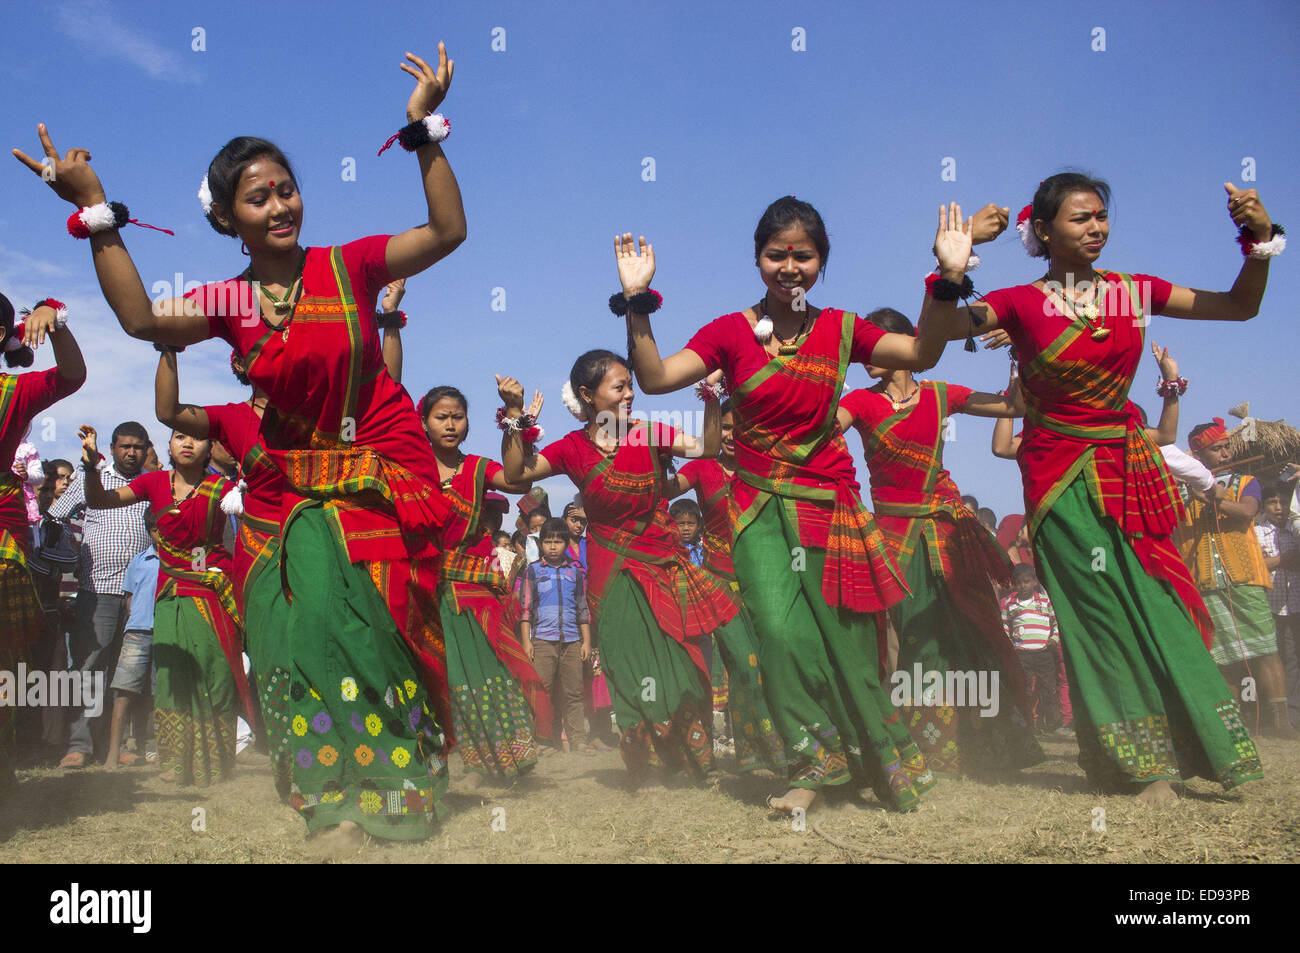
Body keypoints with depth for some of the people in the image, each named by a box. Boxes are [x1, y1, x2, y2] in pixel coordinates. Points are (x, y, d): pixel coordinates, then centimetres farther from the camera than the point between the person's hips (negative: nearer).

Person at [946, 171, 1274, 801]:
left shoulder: (1133, 292, 4)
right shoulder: (1021, 303, -8)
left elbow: (1238, 306, 9)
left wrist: (1259, 241, -5)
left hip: (1129, 466, 4)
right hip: (1061, 474, -3)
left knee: (1156, 602, 1)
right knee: (1103, 612, -3)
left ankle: (1205, 748, 16)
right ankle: (1145, 765, 8)